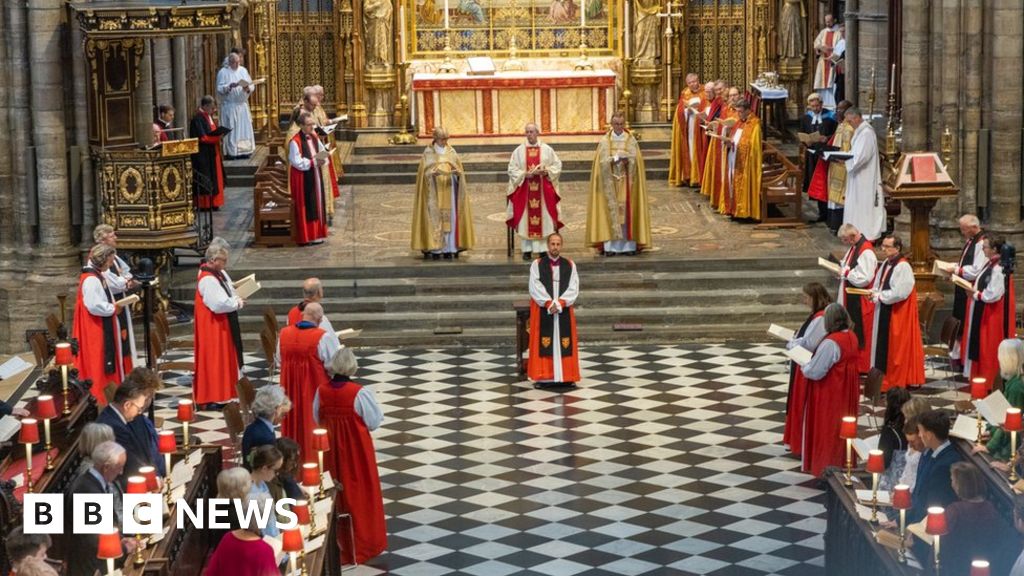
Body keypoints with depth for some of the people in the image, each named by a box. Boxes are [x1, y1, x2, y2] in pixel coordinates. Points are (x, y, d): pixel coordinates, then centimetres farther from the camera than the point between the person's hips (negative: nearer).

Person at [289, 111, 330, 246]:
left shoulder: (314, 138, 8)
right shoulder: (295, 142, -16)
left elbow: (323, 152, 14)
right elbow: (296, 162, -19)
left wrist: (322, 160, -8)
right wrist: (313, 162, -19)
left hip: (315, 176, 8)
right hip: (303, 178, -8)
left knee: (317, 204, 10)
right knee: (306, 207, -4)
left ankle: (317, 233, 18)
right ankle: (306, 236, 2)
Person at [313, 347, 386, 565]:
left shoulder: (321, 391, -10)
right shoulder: (359, 392, -21)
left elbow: (316, 419, 3)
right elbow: (374, 422, -13)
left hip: (331, 449, 4)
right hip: (356, 449, -3)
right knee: (359, 494, 12)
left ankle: (337, 541, 29)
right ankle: (361, 542, 22)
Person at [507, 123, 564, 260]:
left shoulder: (547, 150, 5)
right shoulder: (518, 151, 4)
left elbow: (557, 165, 4)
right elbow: (512, 169, 1)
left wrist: (546, 171, -13)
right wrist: (524, 174, -15)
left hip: (544, 190, 0)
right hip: (524, 189, 0)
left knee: (544, 219, -2)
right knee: (526, 220, -1)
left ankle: (544, 248, 2)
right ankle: (527, 249, 3)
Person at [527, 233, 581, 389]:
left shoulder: (570, 265, 6)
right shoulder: (537, 264, 1)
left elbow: (573, 288, -2)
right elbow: (535, 288, -7)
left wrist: (560, 303, -16)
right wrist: (549, 304, -18)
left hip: (564, 311, 2)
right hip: (542, 311, -2)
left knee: (564, 342, 0)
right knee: (543, 343, -4)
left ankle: (566, 376, 3)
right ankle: (543, 377, -3)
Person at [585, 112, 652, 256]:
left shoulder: (631, 141, 5)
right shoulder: (605, 141, 3)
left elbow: (634, 161, -5)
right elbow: (603, 161, -7)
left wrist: (624, 158, -24)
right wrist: (616, 158, -22)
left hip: (626, 181, 1)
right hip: (610, 182, 0)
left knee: (627, 210, -2)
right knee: (611, 210, -4)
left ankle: (628, 244, -1)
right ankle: (610, 246, -5)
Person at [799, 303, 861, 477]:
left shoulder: (830, 343, -26)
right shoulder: (852, 337, 0)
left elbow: (814, 372, -24)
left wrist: (804, 366, -3)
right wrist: (812, 362, 10)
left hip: (830, 395, -8)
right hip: (848, 393, 8)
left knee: (828, 429, 5)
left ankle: (826, 467, 14)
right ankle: (845, 462, 30)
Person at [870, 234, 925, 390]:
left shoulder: (903, 267, -17)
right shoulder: (885, 264, 9)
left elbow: (900, 292, -23)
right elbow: (878, 285, 18)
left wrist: (879, 296, -14)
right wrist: (874, 293, -4)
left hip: (898, 315, -8)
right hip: (884, 312, 8)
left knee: (896, 347, -2)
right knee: (882, 345, 10)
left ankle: (898, 380, 5)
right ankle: (884, 377, 17)